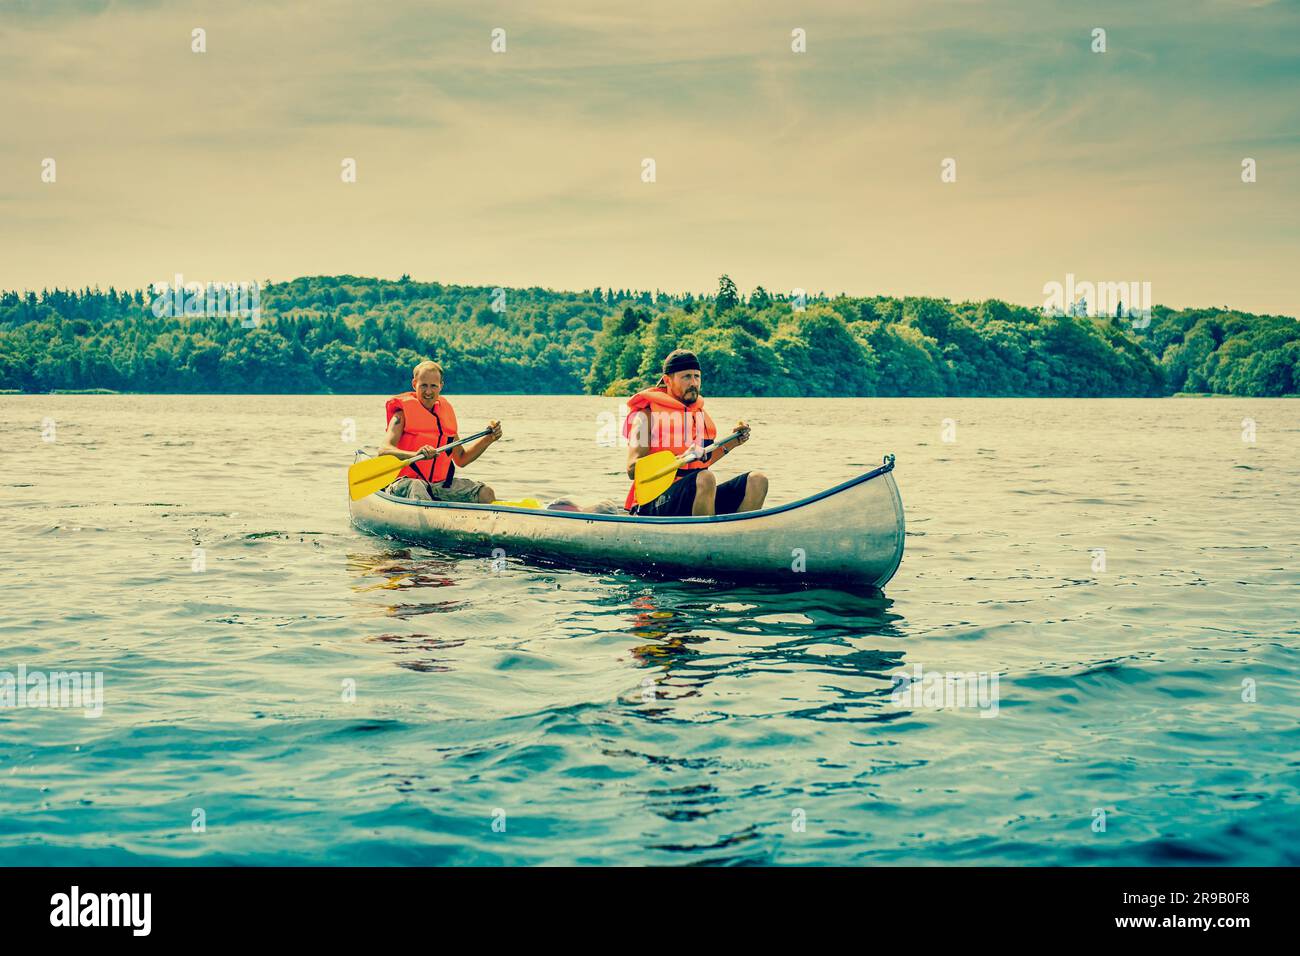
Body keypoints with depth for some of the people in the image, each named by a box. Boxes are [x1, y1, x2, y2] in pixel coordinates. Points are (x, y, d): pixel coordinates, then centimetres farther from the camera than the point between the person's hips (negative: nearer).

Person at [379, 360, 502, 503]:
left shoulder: (446, 411, 15)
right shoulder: (403, 413, -3)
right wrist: (415, 454, -39)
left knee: (486, 493, -11)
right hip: (406, 480, -6)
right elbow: (384, 450, -21)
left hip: (440, 483, 6)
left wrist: (488, 439, 11)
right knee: (417, 488, -42)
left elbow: (461, 459, 24)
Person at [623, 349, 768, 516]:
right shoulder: (647, 413, -3)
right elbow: (633, 470, -14)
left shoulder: (700, 412, 19)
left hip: (696, 499, 7)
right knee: (705, 478, -36)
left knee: (757, 480, -10)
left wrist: (730, 444, 17)